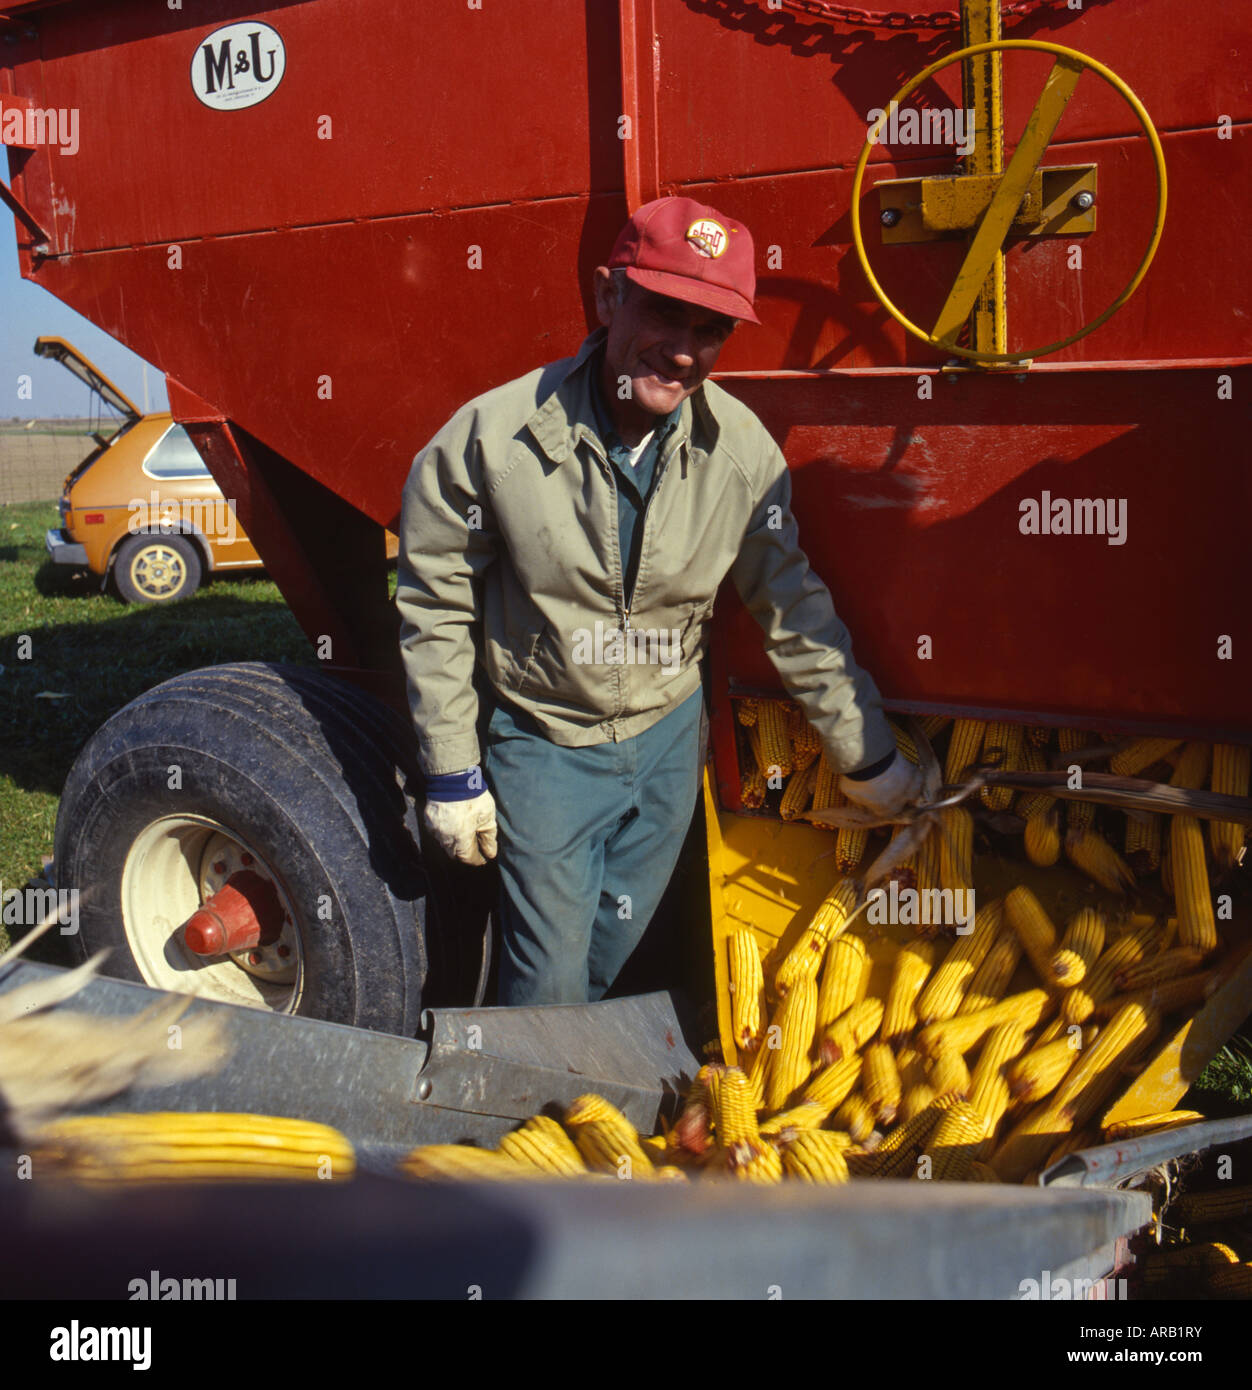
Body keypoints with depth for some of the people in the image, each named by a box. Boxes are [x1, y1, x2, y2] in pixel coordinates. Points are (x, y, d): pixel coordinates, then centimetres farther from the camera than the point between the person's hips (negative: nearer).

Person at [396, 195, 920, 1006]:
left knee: (616, 951, 19)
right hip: (542, 747, -3)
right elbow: (435, 612, -10)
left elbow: (796, 612, -2)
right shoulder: (493, 437, -21)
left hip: (667, 738, 3)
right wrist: (452, 776, -7)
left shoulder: (743, 451, -13)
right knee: (549, 977, 4)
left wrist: (867, 756, 3)